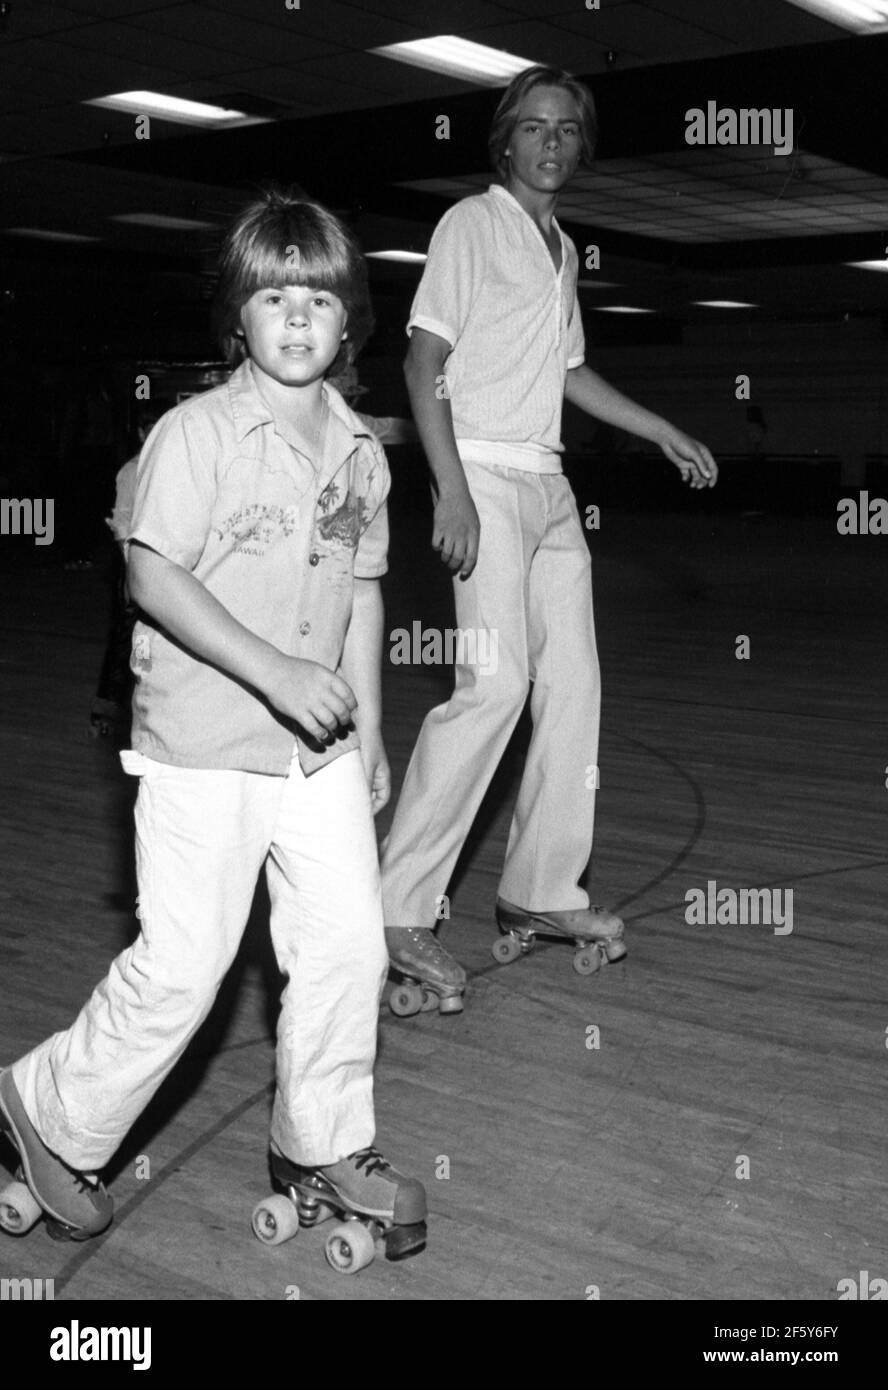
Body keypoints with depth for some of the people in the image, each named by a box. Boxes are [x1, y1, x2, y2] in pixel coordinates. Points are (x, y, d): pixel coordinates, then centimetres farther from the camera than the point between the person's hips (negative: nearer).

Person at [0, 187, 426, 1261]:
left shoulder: (359, 450, 8)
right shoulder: (198, 431, -10)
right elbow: (153, 576, -16)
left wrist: (369, 728, 15)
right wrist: (274, 670, -24)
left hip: (319, 749, 6)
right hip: (202, 748, -6)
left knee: (348, 944, 7)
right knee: (182, 966, -2)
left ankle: (324, 1148, 27)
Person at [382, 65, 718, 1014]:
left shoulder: (562, 248, 21)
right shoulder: (471, 224, -2)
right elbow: (423, 362, -10)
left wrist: (663, 432, 28)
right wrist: (451, 491, -20)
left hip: (549, 484, 8)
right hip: (485, 478, -8)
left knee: (572, 684, 4)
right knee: (497, 682, -18)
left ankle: (542, 889, 15)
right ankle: (402, 910, -12)